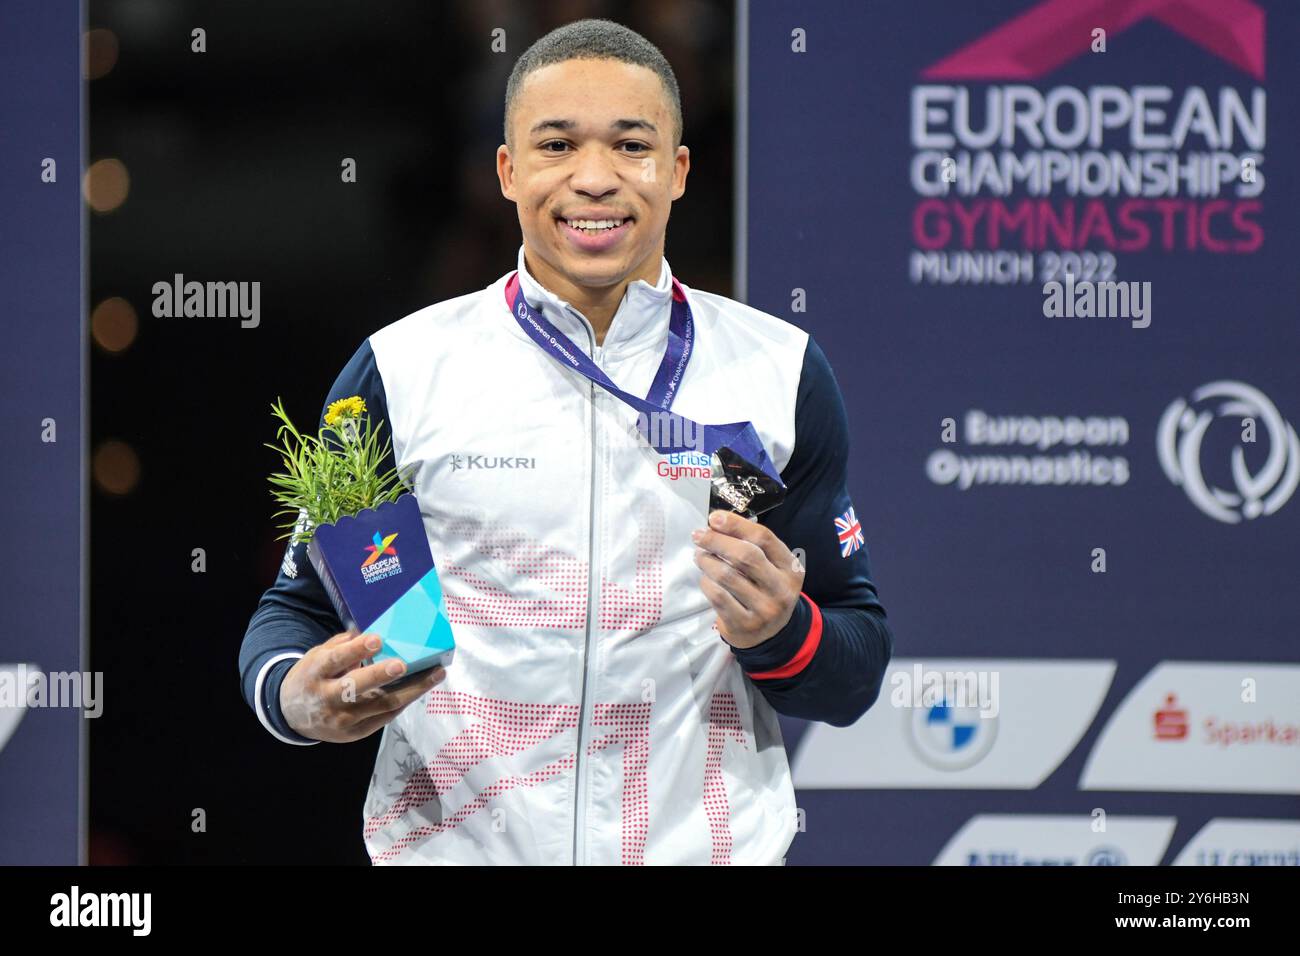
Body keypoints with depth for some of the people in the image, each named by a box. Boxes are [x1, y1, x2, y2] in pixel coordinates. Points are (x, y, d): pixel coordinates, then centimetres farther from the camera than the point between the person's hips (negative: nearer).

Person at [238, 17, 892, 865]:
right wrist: (293, 694, -18)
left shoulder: (781, 372, 0)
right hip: (455, 844, -1)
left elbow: (856, 677, 2)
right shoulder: (402, 372, -2)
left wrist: (780, 632, -18)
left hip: (709, 843, 1)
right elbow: (299, 609, 3)